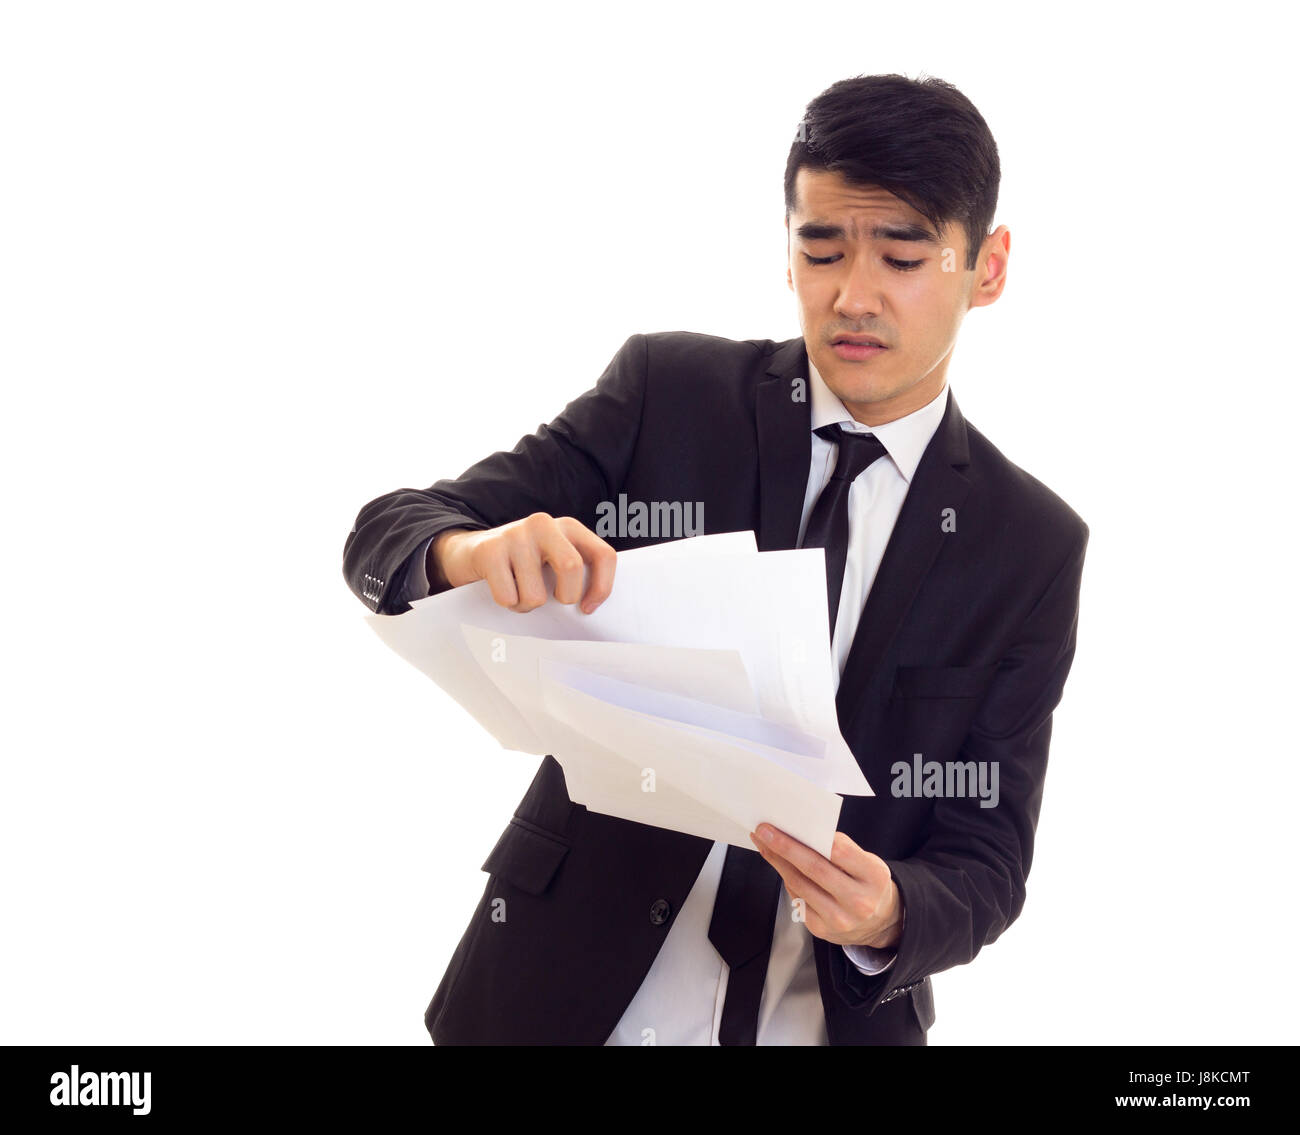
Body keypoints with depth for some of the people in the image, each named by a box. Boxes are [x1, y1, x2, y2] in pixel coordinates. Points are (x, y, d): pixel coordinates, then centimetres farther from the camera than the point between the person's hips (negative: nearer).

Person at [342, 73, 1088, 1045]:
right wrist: (472, 552, -33)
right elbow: (386, 535, -10)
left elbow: (983, 863, -5)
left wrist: (889, 918, -27)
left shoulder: (1032, 548, -5)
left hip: (836, 1017, 0)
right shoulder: (666, 391, -7)